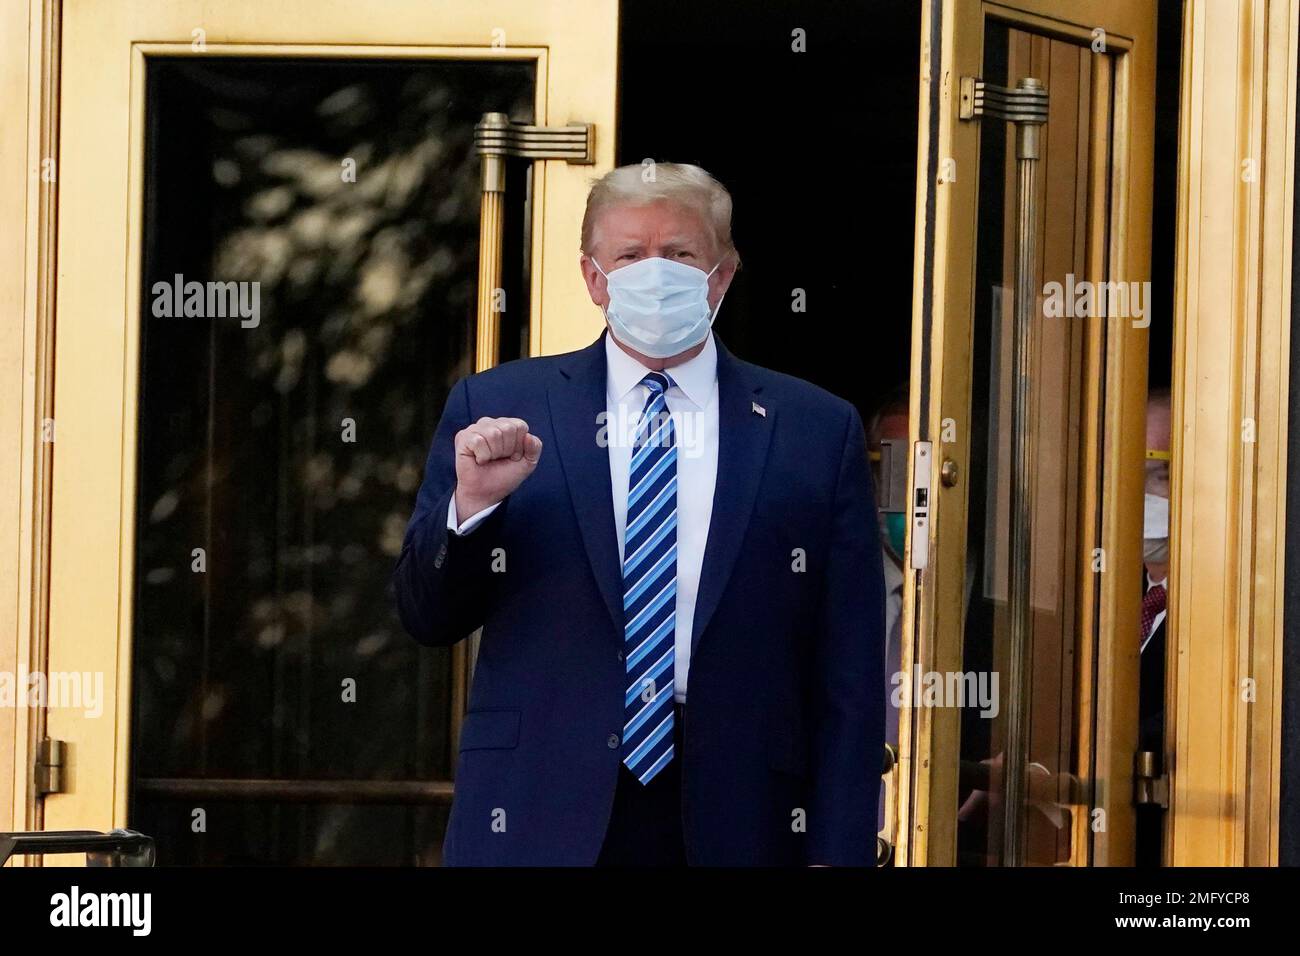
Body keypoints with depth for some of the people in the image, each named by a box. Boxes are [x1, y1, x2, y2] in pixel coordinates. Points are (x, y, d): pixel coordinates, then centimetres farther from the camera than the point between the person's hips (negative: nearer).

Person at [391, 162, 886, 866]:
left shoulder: (816, 431, 4)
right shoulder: (495, 408, 5)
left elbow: (848, 673, 2)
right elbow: (427, 619, 6)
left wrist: (837, 853, -4)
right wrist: (471, 502, -12)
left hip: (734, 826, 0)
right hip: (538, 826, 0)